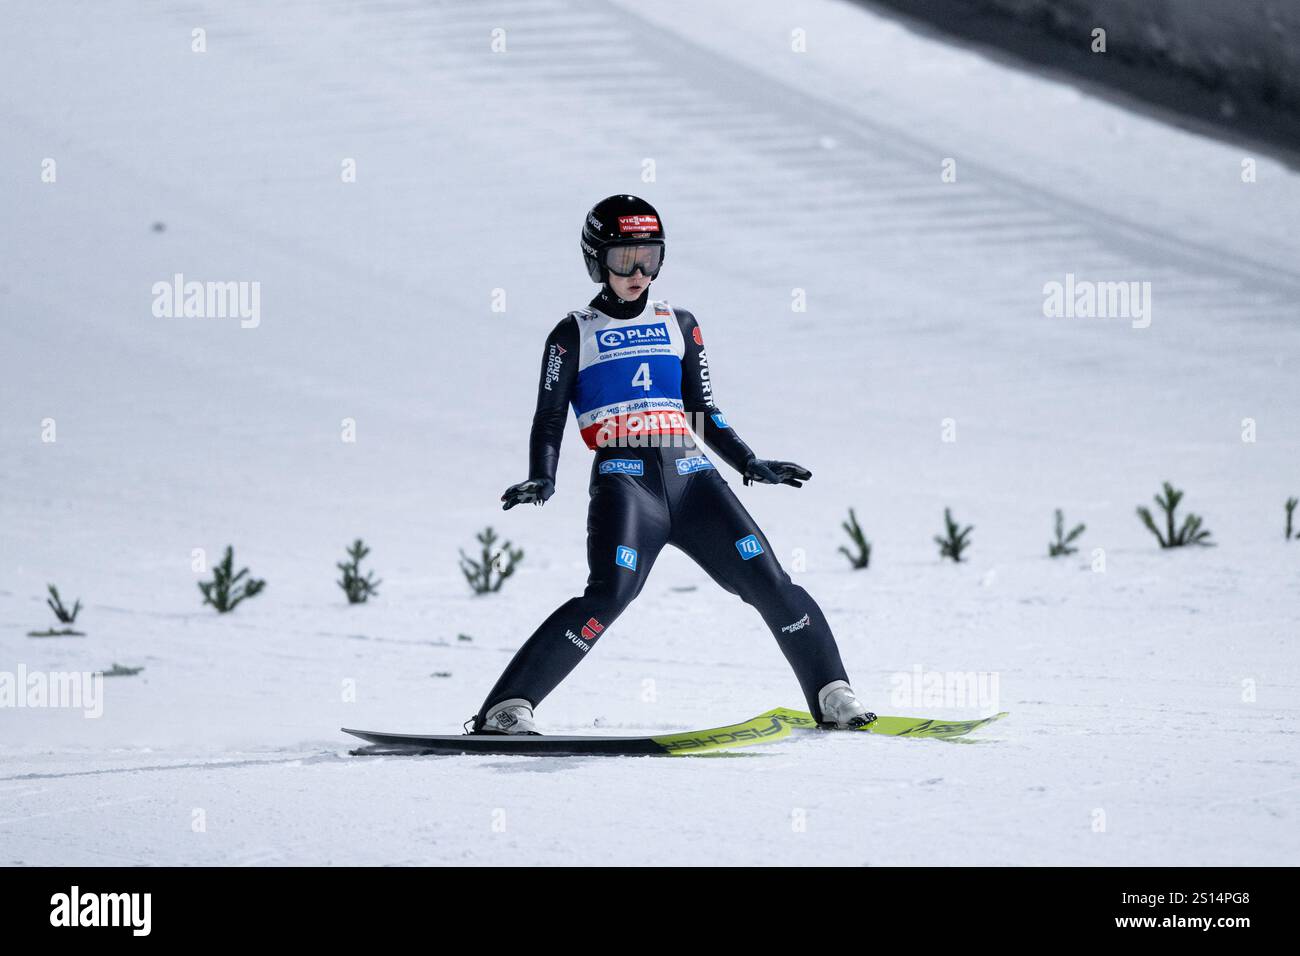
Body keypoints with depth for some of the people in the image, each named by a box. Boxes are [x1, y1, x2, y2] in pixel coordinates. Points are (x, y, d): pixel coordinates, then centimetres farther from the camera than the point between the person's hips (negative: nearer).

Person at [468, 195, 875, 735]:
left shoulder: (679, 325, 20)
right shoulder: (574, 335, 11)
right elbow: (549, 420, 7)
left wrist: (751, 464, 14)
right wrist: (541, 482, -10)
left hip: (690, 474, 4)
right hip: (623, 478, -4)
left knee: (767, 581, -8)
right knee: (610, 594, -26)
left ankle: (833, 697, 6)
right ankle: (505, 710, -25)